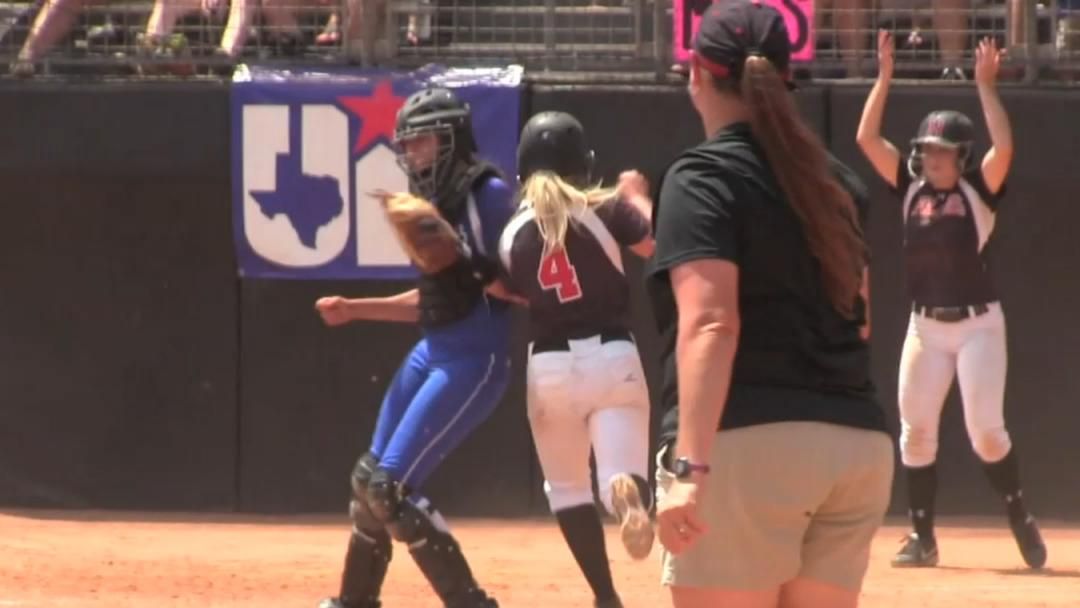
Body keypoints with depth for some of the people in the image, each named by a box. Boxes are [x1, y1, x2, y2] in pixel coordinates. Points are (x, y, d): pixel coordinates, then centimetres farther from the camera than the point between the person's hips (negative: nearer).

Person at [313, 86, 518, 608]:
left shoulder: (490, 195, -14)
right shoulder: (432, 204, 11)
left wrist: (464, 264, -27)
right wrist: (354, 309, 16)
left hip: (474, 363, -9)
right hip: (431, 354, 9)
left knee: (389, 487, -14)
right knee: (371, 481, 16)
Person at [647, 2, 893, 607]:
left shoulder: (704, 177, -4)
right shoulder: (833, 183, 17)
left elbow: (710, 324, -17)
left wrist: (689, 466, -26)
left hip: (748, 445, -7)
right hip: (859, 443, 7)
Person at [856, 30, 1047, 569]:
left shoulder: (978, 190, -4)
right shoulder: (911, 187, 6)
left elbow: (1004, 148, -23)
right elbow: (867, 139, -1)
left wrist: (985, 85, -21)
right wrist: (885, 76, -7)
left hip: (978, 324, -4)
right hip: (925, 325, 4)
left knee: (986, 430, -8)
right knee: (915, 432, 1)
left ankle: (1020, 519, 11)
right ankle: (922, 536, 10)